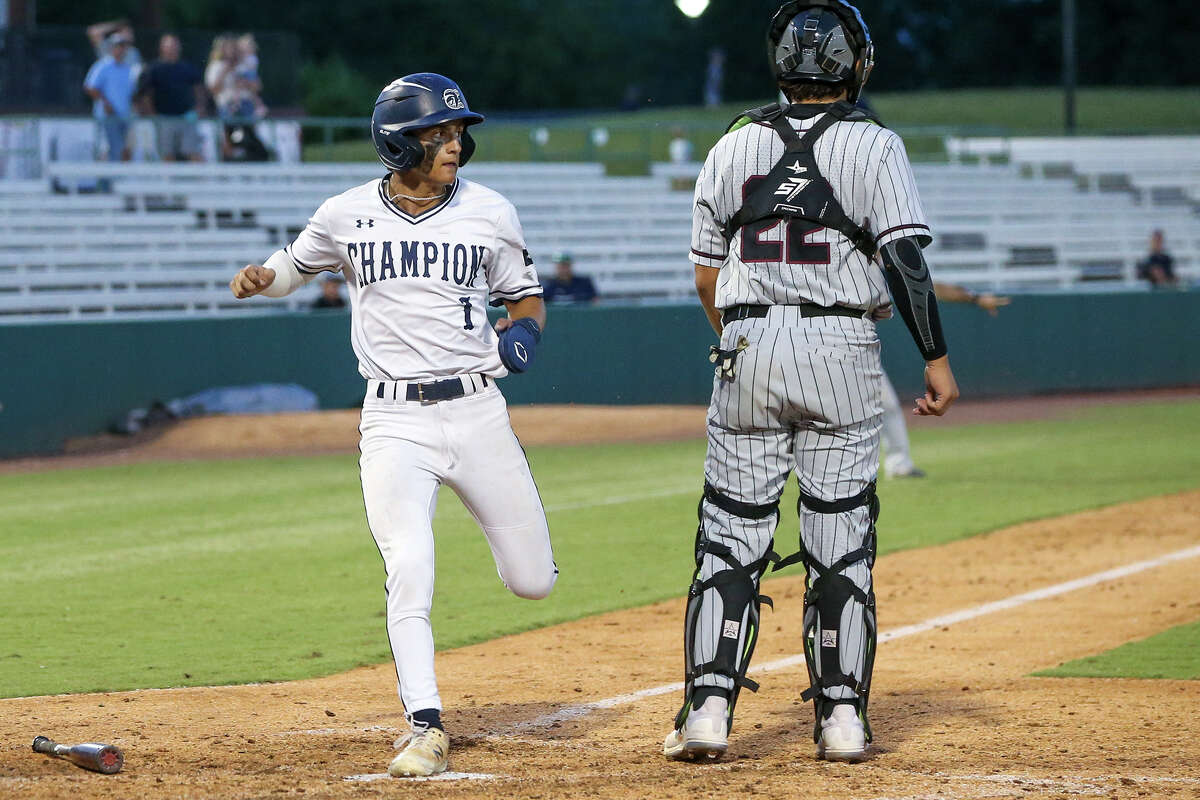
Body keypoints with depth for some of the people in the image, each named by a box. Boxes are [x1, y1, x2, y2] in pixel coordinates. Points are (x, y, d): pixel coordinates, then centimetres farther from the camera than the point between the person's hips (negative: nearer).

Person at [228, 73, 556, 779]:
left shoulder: (490, 214, 0)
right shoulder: (348, 216, 0)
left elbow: (527, 296, 12)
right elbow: (294, 266, 17)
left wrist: (522, 331, -10)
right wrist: (261, 278, -6)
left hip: (476, 410, 1)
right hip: (394, 422, -1)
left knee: (533, 581, 6)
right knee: (409, 574, -17)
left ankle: (507, 512, 43)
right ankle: (427, 729, -7)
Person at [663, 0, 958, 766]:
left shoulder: (734, 147, 8)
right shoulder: (872, 144, -1)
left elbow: (707, 280, 12)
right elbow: (904, 255, -12)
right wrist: (937, 358, -12)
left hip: (746, 350, 2)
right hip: (842, 353, -2)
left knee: (732, 536, 5)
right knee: (841, 542, 4)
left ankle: (709, 708, -4)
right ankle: (842, 716, 3)